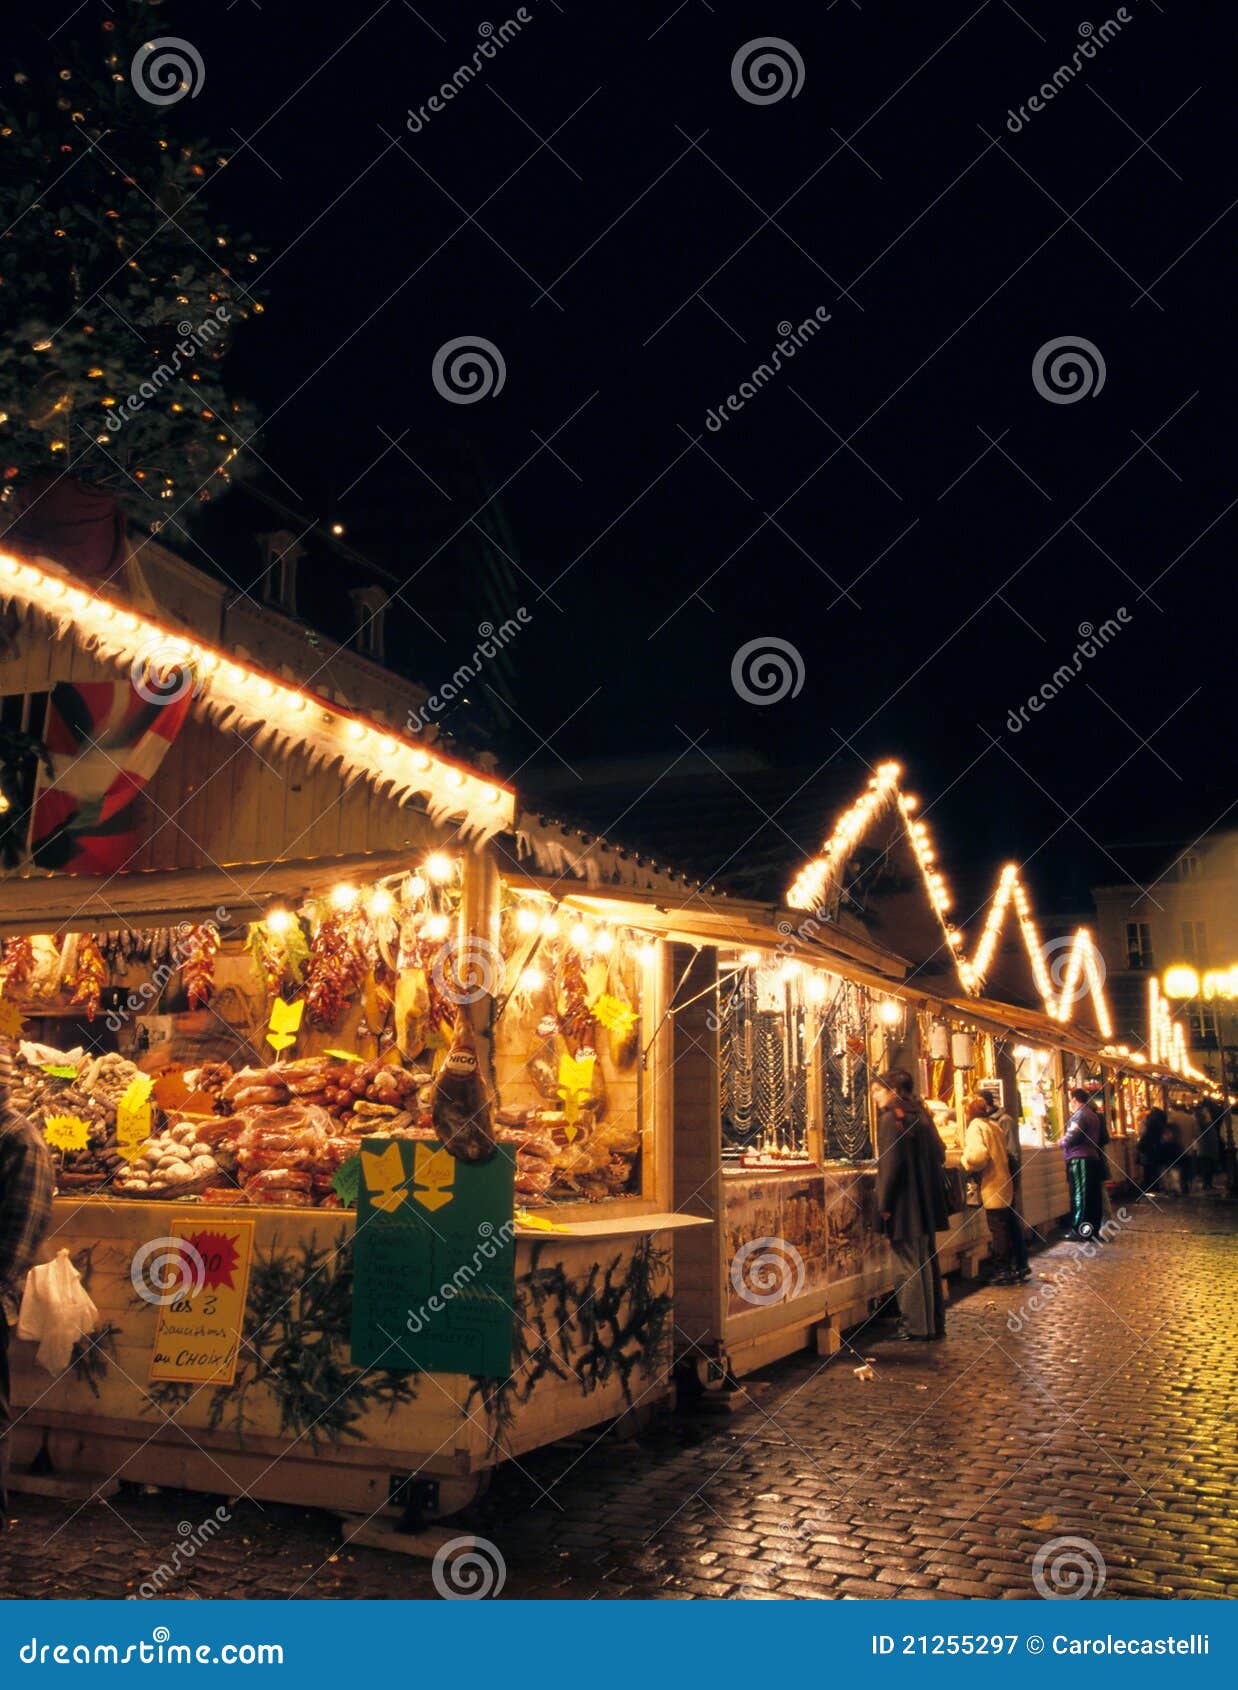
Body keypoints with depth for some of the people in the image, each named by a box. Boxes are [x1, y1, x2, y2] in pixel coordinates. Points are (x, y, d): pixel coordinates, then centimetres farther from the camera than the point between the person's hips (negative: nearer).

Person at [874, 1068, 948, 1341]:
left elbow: (890, 1164, -19)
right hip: (927, 1204, 8)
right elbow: (939, 1154, 16)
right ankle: (935, 1323, 21)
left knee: (912, 1265, -1)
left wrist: (884, 1203, -13)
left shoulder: (891, 1118, -13)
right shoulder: (920, 1115, 11)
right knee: (928, 1263, 14)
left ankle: (917, 1326, 6)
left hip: (904, 1206, -8)